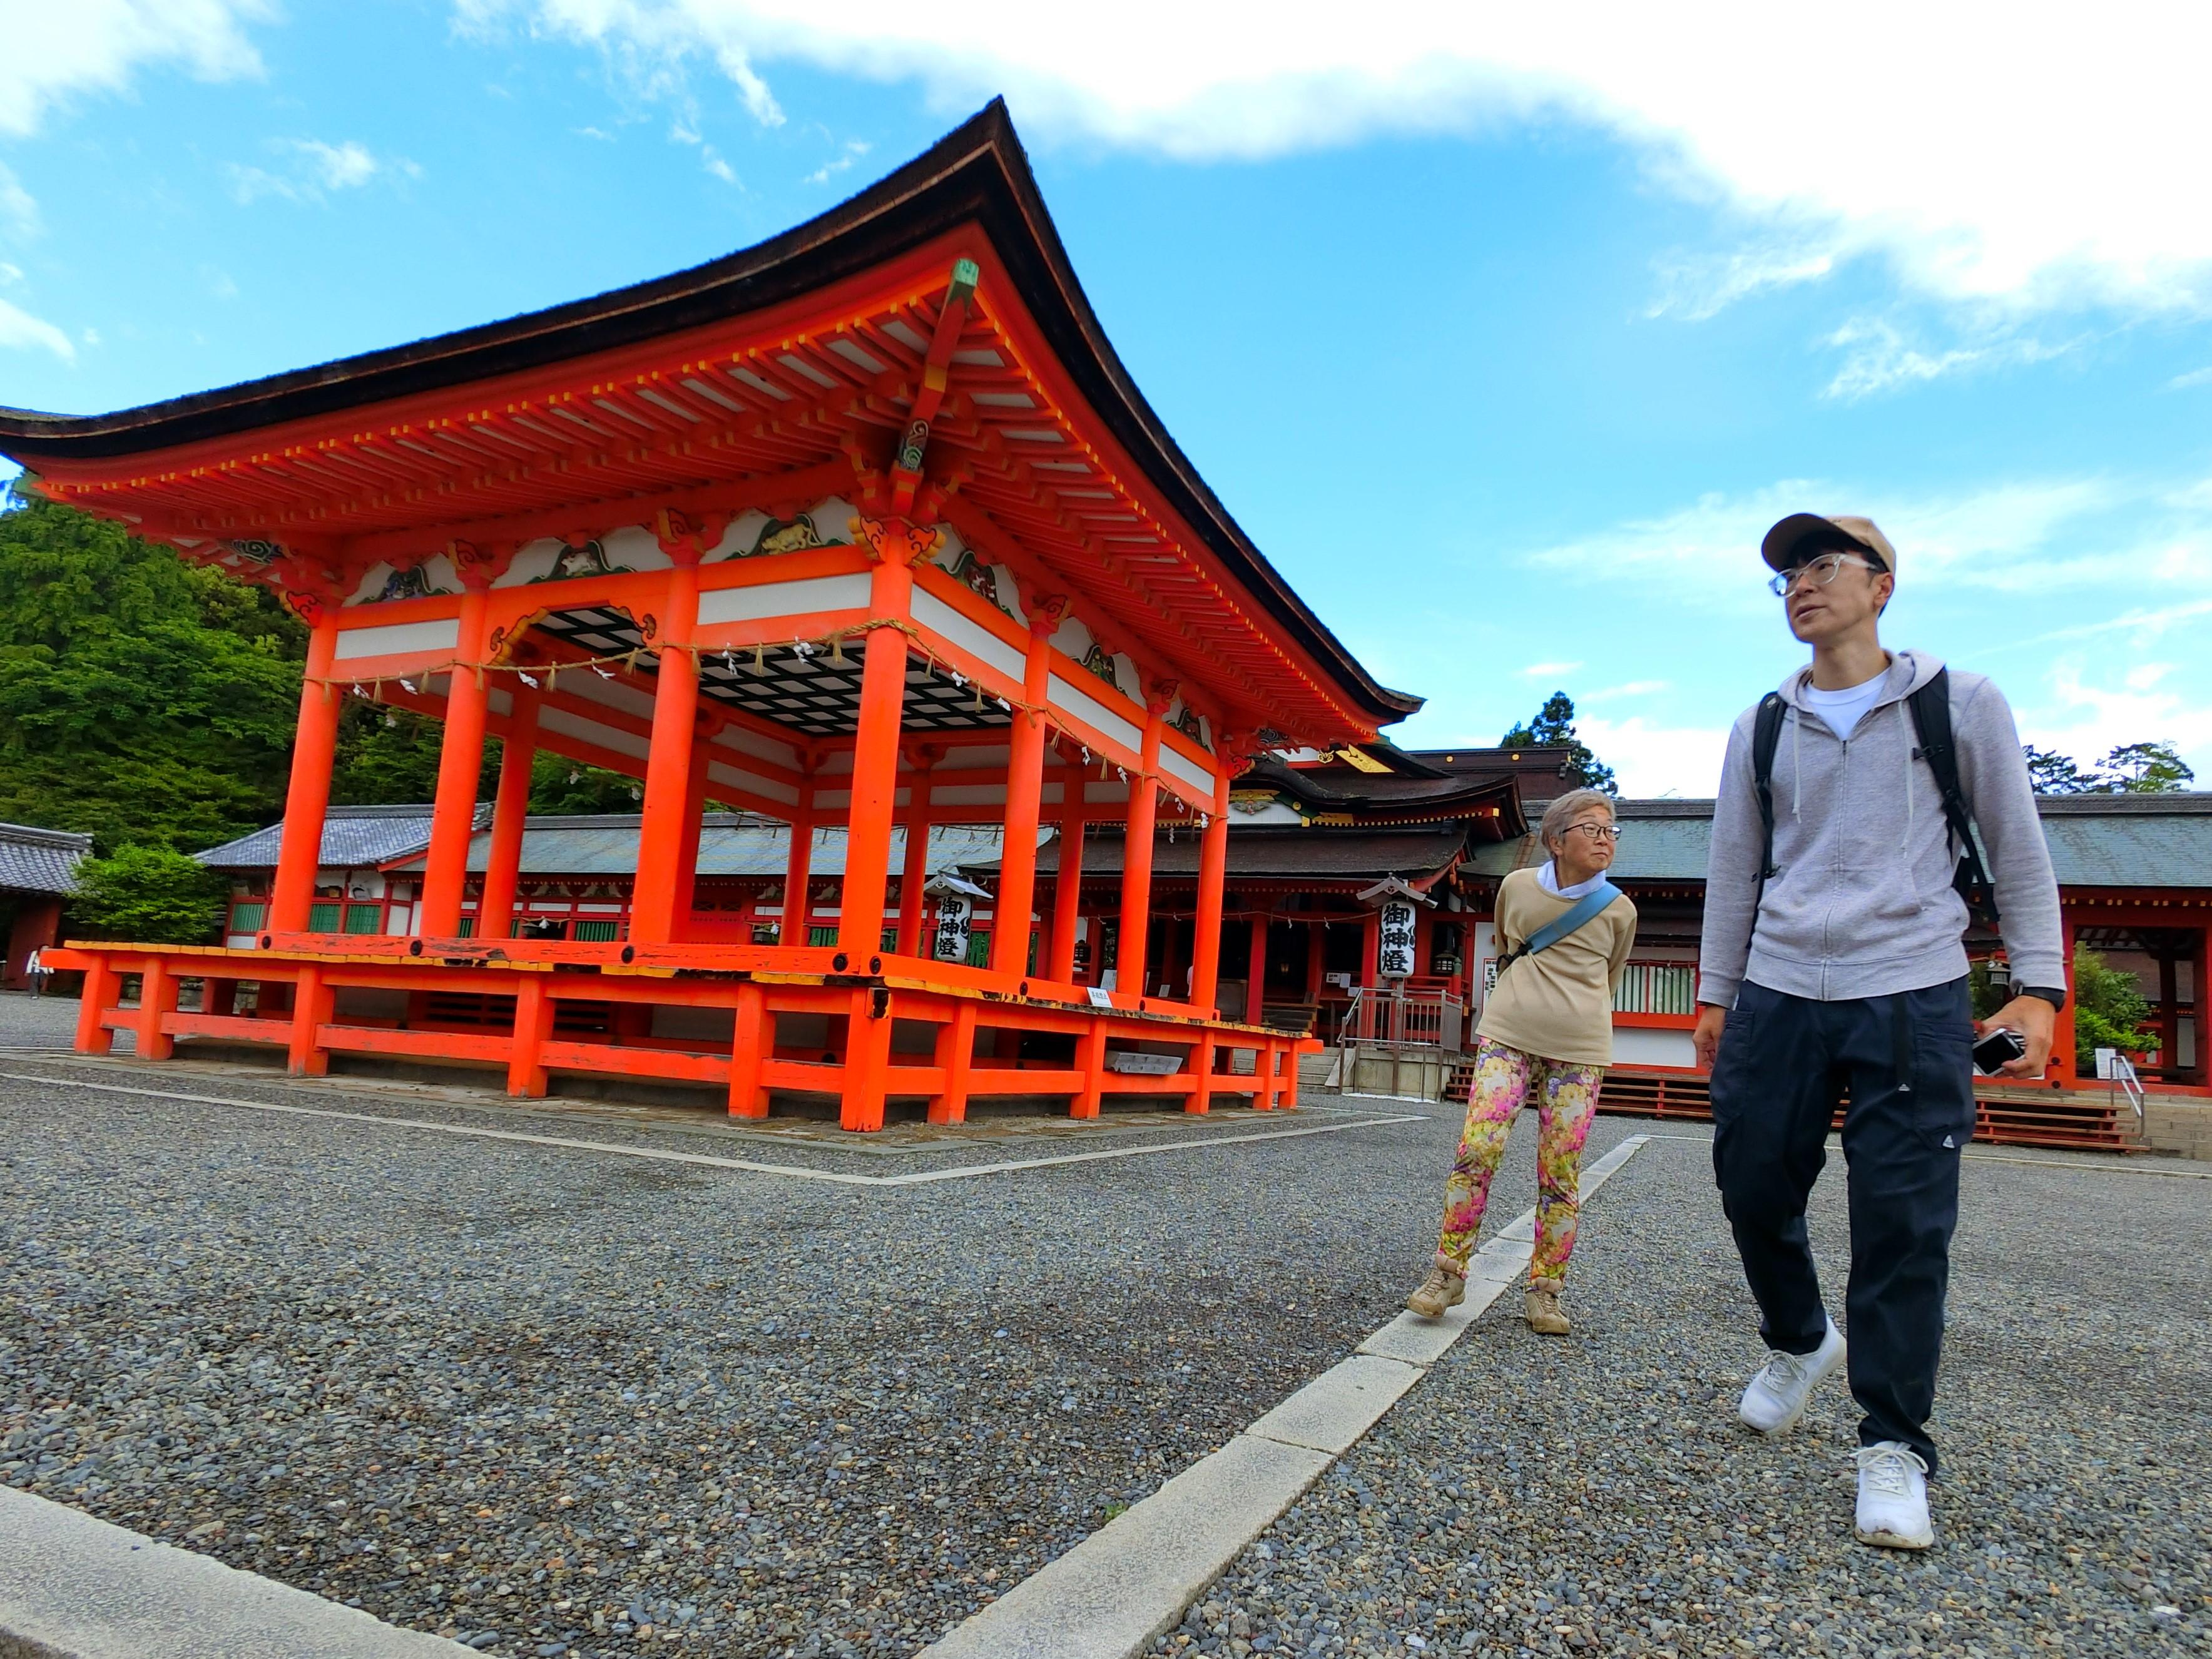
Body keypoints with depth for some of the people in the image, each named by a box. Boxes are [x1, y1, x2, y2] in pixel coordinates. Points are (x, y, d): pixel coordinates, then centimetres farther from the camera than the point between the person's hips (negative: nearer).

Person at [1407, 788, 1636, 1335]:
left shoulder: (1618, 910, 5)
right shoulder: (1516, 887, 5)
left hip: (1578, 1050, 1)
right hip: (1509, 1035, 0)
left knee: (1560, 1173, 1)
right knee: (1477, 1149, -11)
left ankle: (1544, 1292, 13)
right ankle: (1448, 1273, 1)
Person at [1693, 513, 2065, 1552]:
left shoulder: (1960, 706, 4)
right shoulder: (1760, 730, 11)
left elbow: (2018, 852, 6)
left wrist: (2038, 986, -1)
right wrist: (1715, 995, 12)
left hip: (1913, 998, -3)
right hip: (1778, 997, 3)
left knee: (1904, 1224, -3)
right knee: (1754, 1187, 5)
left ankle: (1893, 1450, 10)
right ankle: (1799, 1343, 33)